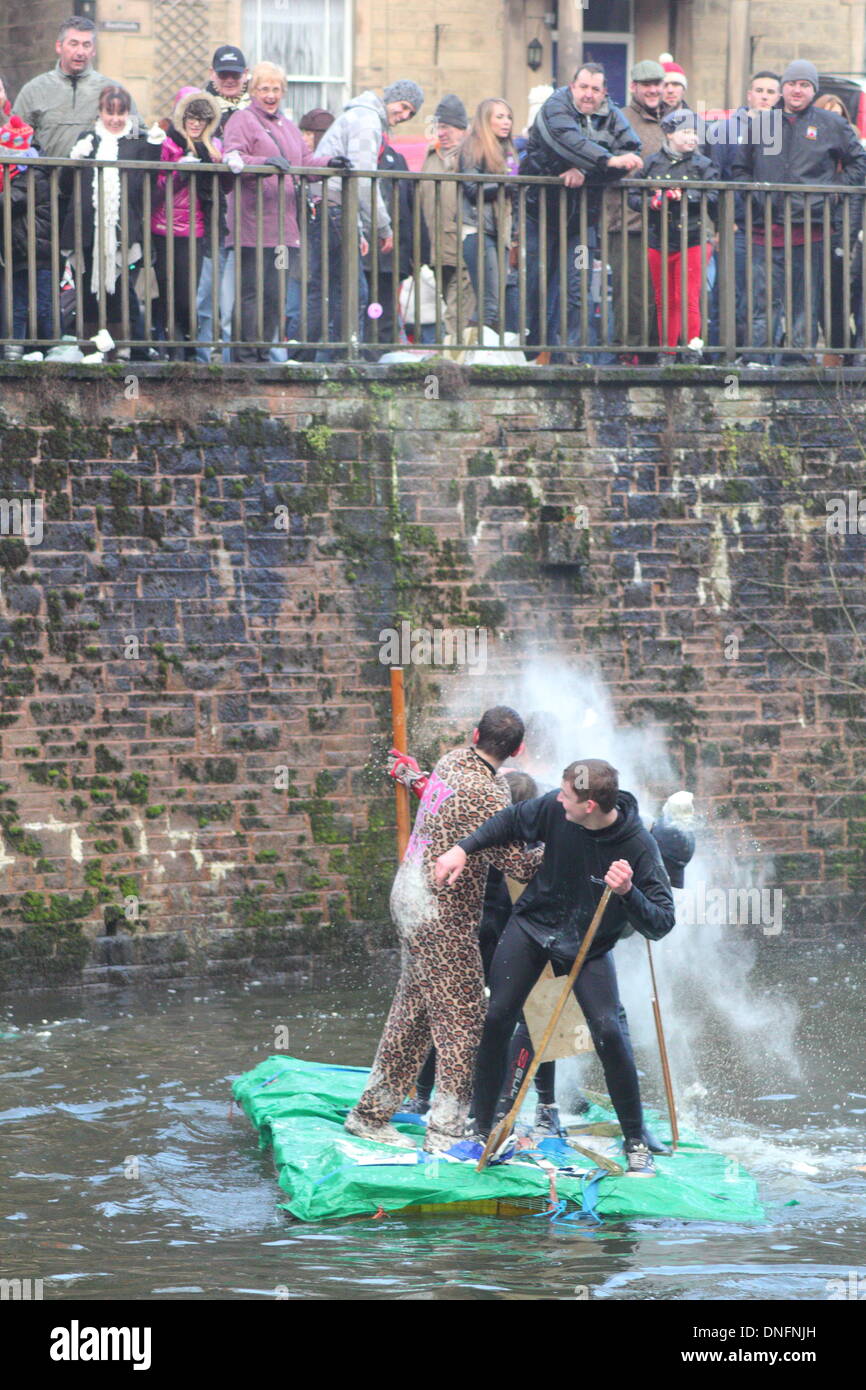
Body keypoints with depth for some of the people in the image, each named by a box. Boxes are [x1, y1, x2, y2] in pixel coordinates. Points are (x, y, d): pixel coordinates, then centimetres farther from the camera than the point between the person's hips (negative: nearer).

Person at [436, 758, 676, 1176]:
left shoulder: (638, 845, -28)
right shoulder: (555, 809, -19)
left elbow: (660, 923, -28)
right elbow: (511, 822, 5)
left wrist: (627, 893, -45)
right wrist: (463, 849, -3)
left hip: (588, 944, -3)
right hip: (533, 924, 3)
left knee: (608, 1031, -16)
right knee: (496, 1020, -1)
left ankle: (636, 1143, -1)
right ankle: (480, 1130, 15)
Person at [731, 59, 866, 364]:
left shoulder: (831, 125, 8)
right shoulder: (760, 123, 13)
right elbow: (740, 167, 22)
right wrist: (754, 195, 6)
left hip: (810, 232, -1)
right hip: (766, 232, 1)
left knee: (806, 305, 3)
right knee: (763, 302, -5)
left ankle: (799, 359, 7)